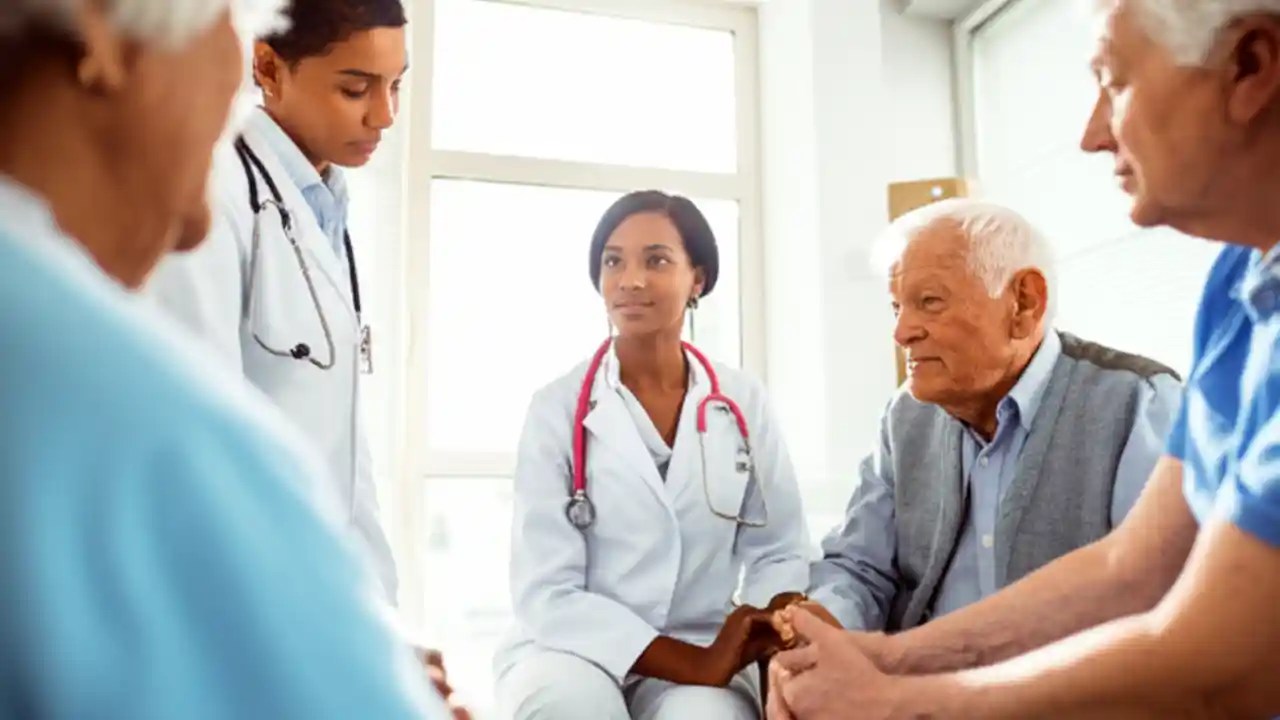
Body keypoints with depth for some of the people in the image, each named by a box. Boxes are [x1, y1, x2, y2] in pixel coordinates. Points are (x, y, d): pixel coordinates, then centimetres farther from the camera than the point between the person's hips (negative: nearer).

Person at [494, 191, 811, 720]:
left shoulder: (744, 403, 1)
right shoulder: (557, 409, -6)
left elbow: (780, 553, 5)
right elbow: (546, 595, -12)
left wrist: (781, 649, -17)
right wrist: (695, 664, -20)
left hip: (702, 656, 1)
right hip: (573, 652, 0)